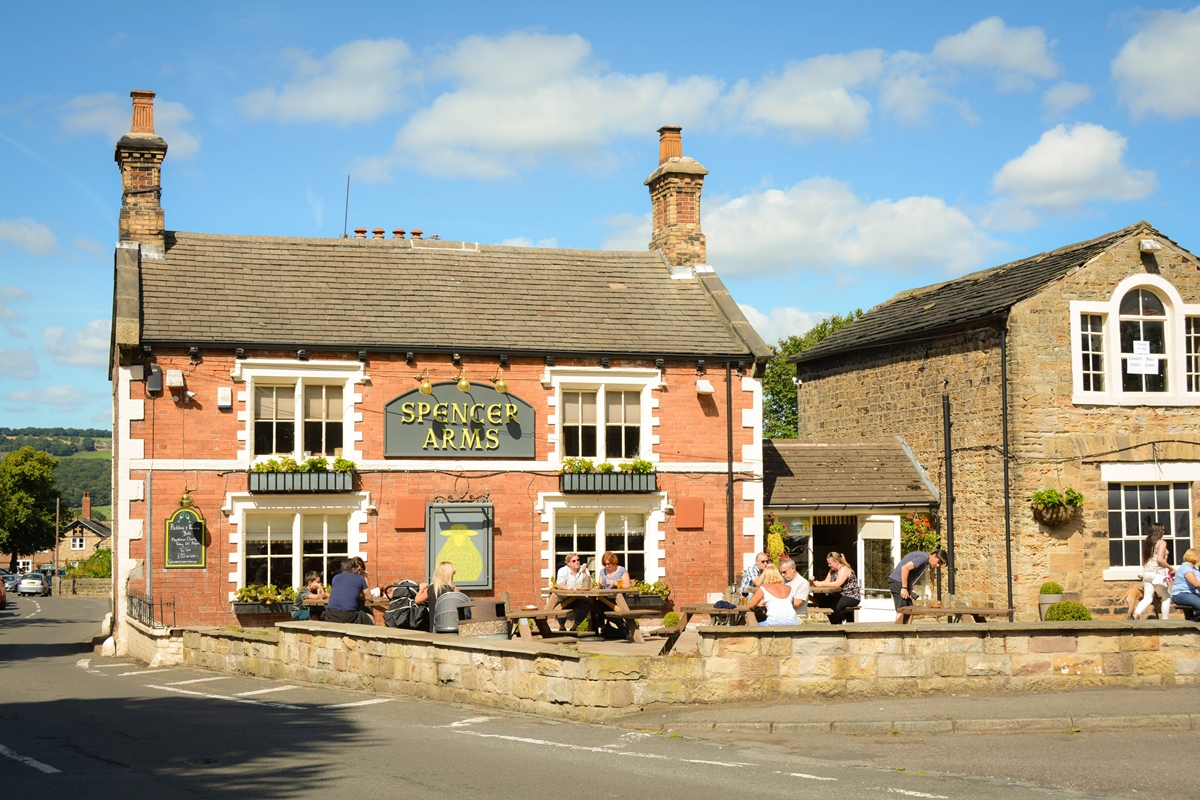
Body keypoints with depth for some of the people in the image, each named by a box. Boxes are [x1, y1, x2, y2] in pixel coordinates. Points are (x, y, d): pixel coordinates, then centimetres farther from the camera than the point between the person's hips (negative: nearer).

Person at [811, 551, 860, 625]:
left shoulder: (844, 569, -15)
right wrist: (817, 583, -17)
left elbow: (837, 583, -28)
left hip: (851, 597, -9)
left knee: (834, 605, -32)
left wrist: (820, 584, -29)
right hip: (839, 595, 9)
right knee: (823, 602, -13)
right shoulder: (832, 570, 13)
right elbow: (826, 582, 3)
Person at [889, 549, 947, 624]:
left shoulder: (927, 563, 15)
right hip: (897, 581, -10)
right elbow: (905, 568, -26)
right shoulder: (923, 558, -17)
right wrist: (904, 588, -24)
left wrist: (909, 590, 2)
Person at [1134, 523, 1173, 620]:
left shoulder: (1147, 542, 14)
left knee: (1148, 598, 4)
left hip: (1146, 572, 6)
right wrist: (1170, 568, -6)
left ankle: (1137, 613, -21)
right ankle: (1165, 619, 11)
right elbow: (1160, 559, -18)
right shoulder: (1162, 542, -7)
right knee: (1166, 597, 11)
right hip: (1158, 573, -6)